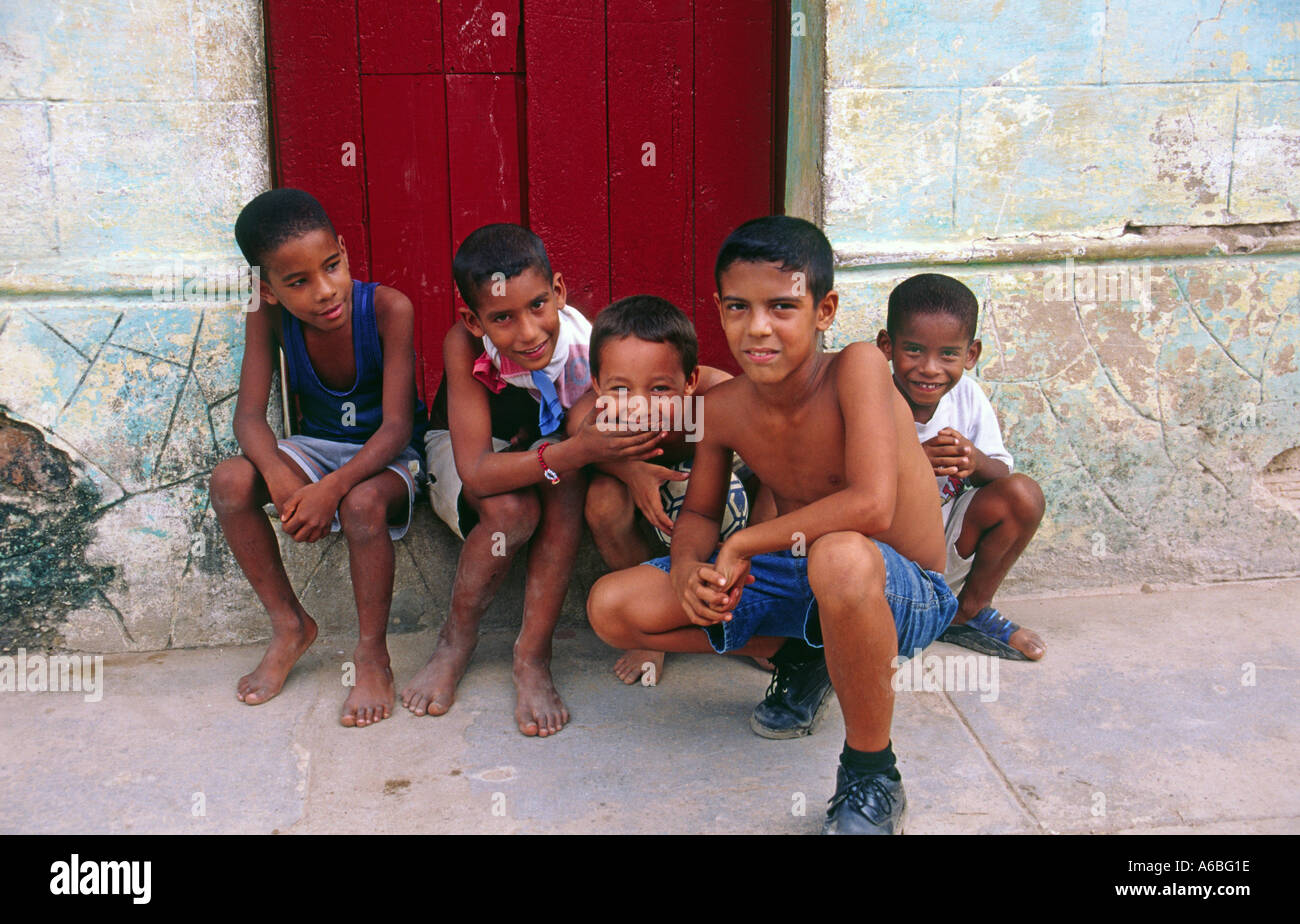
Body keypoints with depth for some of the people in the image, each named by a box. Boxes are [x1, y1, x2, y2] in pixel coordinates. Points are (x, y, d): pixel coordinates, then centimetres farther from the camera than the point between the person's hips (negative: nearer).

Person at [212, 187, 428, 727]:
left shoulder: (388, 309, -24)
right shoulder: (268, 318, -13)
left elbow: (396, 426, -26)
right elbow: (249, 415, -16)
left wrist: (333, 487, -41)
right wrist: (282, 479, -37)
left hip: (386, 455, -4)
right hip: (317, 446, 4)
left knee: (362, 503, -37)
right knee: (231, 481, -23)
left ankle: (372, 653, -14)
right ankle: (289, 625, -3)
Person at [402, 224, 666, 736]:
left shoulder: (585, 344, -30)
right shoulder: (463, 345, -33)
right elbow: (476, 472, -41)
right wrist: (576, 451, -54)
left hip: (548, 443, 2)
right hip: (465, 449, -1)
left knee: (567, 485, -33)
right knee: (511, 510, -33)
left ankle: (532, 656, -20)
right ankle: (455, 642, -5)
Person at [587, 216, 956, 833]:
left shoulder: (856, 367, -24)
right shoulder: (723, 408, -7)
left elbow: (870, 506, -36)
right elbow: (698, 513, 7)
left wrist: (742, 544, -24)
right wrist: (688, 569, -17)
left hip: (904, 592, -6)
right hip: (801, 580, 6)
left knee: (840, 555, -44)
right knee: (611, 607, -6)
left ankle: (872, 781, -18)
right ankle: (797, 655, 13)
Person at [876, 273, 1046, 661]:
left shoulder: (968, 397, -7)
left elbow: (1002, 473, -3)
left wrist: (977, 462, -28)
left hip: (947, 549, 4)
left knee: (1023, 494, -17)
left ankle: (969, 612, 3)